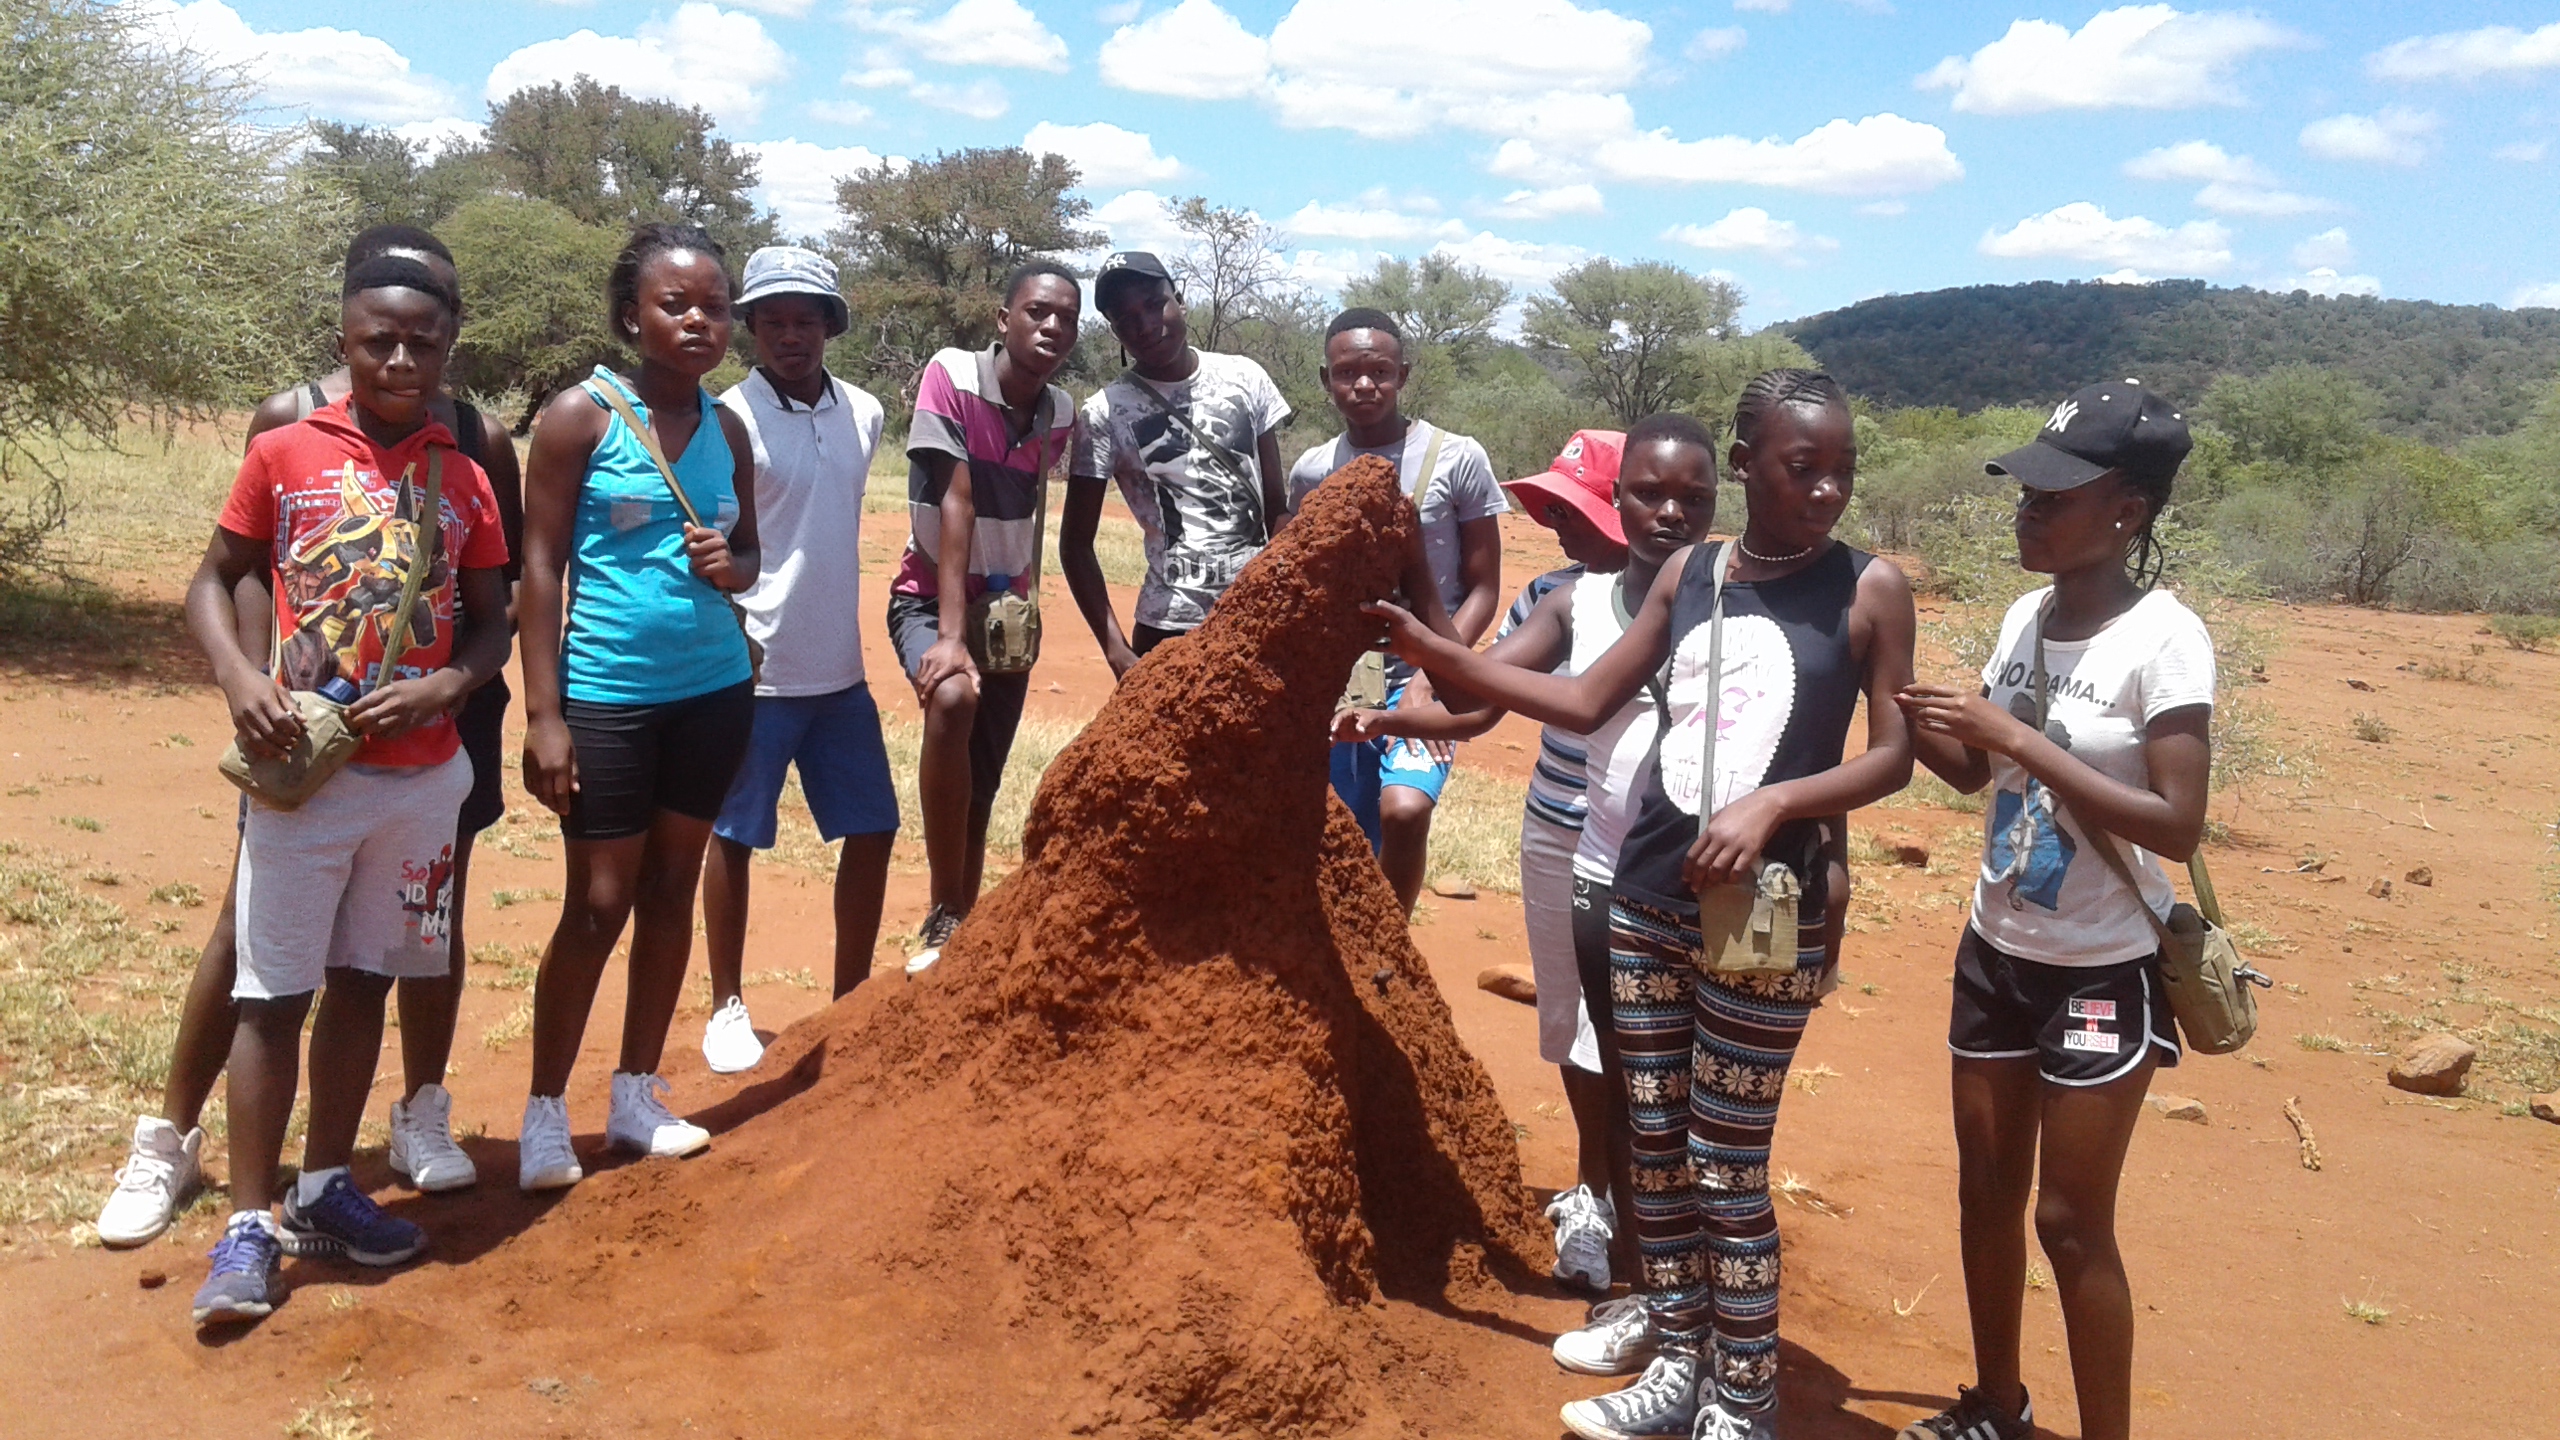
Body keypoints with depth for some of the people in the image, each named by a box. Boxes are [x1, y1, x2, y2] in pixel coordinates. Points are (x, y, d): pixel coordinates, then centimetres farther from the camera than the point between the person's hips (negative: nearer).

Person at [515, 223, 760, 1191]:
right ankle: (544, 1115, 15)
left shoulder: (727, 428, 8)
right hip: (608, 696, -5)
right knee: (598, 903, -1)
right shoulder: (581, 416, -7)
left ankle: (636, 1099, 24)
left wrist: (729, 565, -7)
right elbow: (540, 569, -9)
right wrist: (544, 715, -13)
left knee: (671, 891, 11)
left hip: (713, 691, 5)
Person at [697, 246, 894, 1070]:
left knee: (872, 830, 9)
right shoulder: (731, 420, -11)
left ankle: (852, 998, 22)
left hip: (839, 671, 6)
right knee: (734, 838, 5)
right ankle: (727, 1007, 20)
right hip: (754, 673, -6)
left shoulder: (863, 414, 6)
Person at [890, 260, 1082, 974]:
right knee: (954, 697, -36)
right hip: (932, 598, -5)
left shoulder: (1061, 415, -1)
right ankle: (944, 921, -28)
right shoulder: (951, 377, -16)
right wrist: (950, 636, -30)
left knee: (981, 796, 5)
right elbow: (955, 507, -24)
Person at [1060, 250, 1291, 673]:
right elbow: (1076, 544, -3)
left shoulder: (1245, 379, 4)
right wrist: (1117, 651, -12)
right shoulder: (1107, 413, -6)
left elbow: (1277, 508, 9)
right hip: (1169, 629, -3)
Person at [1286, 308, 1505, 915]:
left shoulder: (1458, 460, -5)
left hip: (1422, 679, -3)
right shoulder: (1310, 472, 5)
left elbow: (1483, 590, -2)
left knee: (1404, 809, -27)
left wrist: (1429, 678, -14)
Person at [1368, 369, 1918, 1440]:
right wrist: (1436, 653, 4)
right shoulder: (1688, 574, 6)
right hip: (1643, 902, 5)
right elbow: (1586, 702, 9)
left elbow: (1893, 758, -5)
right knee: (1655, 1148, 13)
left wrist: (1771, 801, -21)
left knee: (1726, 1171, 2)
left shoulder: (1870, 589, -5)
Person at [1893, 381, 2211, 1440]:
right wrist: (1918, 725, -9)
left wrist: (2017, 736, -25)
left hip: (2104, 971, -7)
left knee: (2070, 1220, 1)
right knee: (1985, 1189, 16)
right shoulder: (2025, 616, 1)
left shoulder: (2164, 639, -18)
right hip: (1996, 951, 7)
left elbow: (2178, 826, -24)